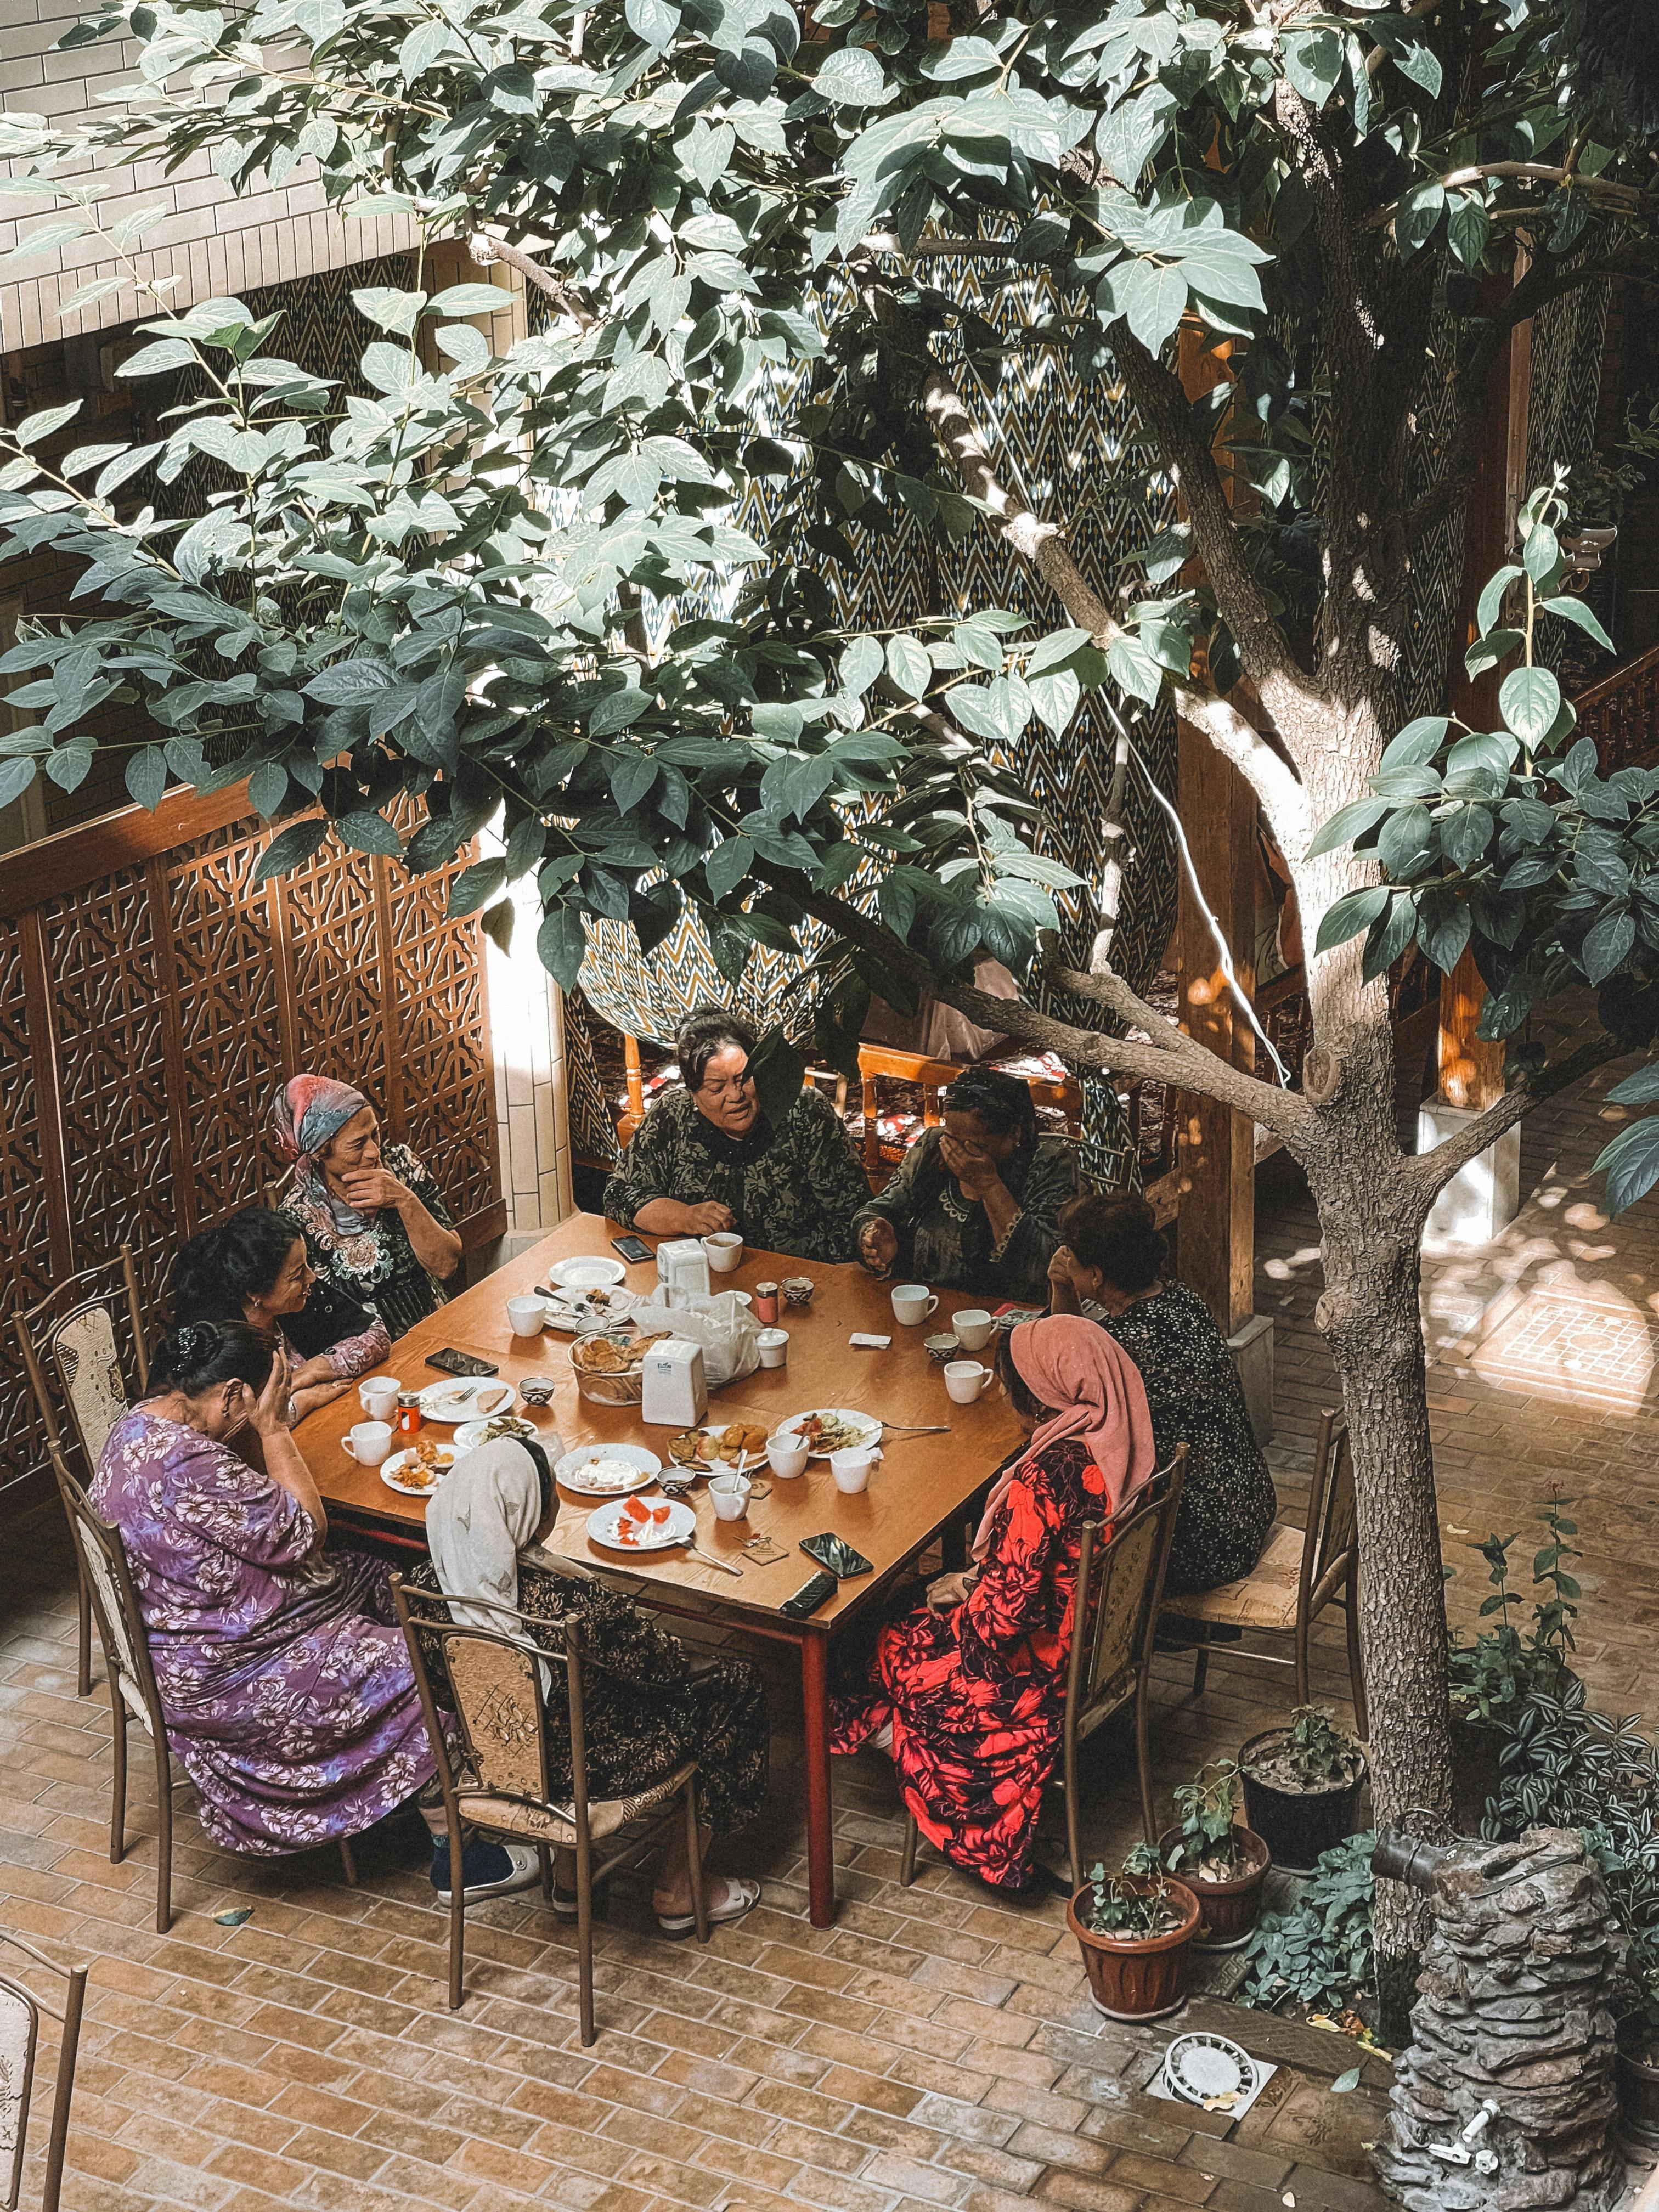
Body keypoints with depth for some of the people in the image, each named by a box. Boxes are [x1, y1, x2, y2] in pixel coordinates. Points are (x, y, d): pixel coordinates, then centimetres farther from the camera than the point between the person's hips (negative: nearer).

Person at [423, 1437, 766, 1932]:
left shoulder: (434, 1585, -19)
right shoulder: (577, 1603, -35)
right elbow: (665, 1668, -16)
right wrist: (705, 1663, 6)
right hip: (576, 1770, -6)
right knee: (735, 1688, 14)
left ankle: (569, 1879, 37)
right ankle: (676, 1894, 28)